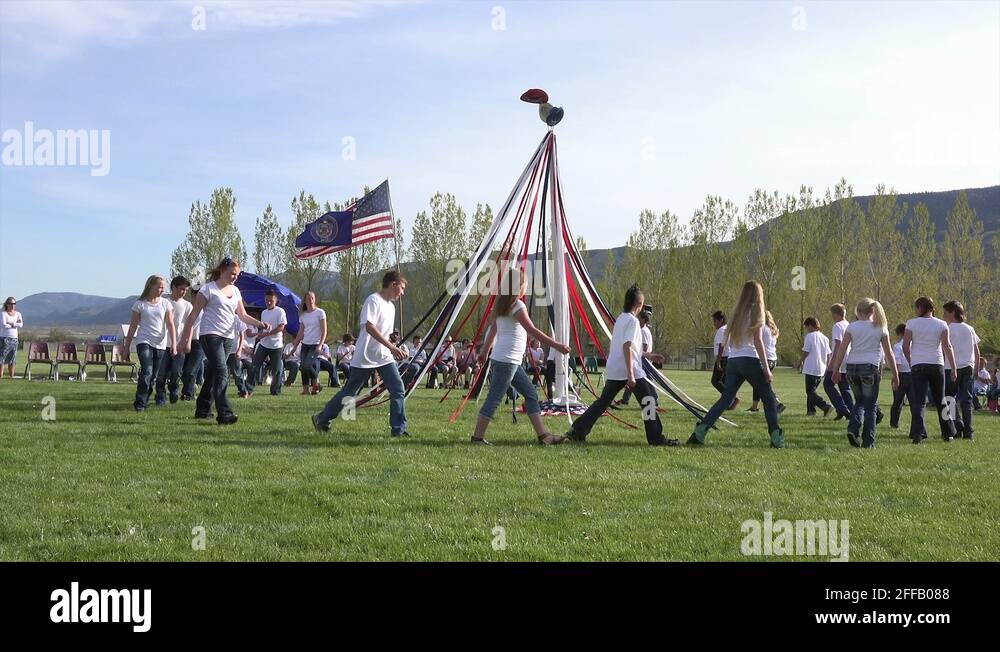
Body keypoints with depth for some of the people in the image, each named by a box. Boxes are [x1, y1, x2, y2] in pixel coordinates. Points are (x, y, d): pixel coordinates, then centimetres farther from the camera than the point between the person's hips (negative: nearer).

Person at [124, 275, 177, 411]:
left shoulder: (165, 304, 6)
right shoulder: (140, 304, 1)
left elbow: (170, 325, 1)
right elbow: (133, 327, 4)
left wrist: (174, 344, -11)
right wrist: (127, 347, 4)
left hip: (160, 344, 3)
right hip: (144, 342, -3)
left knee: (154, 375, 5)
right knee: (147, 371, -18)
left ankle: (144, 401, 17)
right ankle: (140, 403, -13)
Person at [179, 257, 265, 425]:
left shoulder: (235, 291, 15)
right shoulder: (209, 289, -5)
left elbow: (243, 315, 15)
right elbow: (194, 315, -4)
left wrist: (259, 324, -2)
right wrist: (185, 339, -7)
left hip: (227, 337, 7)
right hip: (210, 335, -7)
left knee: (213, 374, 12)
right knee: (221, 372, -18)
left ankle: (202, 410, 23)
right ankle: (224, 414, -25)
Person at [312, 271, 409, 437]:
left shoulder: (390, 306, 15)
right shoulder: (373, 300, -12)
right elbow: (369, 327, -24)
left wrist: (394, 350, 15)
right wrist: (392, 347, -28)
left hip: (385, 357, 7)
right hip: (365, 357, -7)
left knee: (398, 389, -7)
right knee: (349, 392, 4)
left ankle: (398, 429, -4)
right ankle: (321, 419, 20)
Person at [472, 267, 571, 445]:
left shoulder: (501, 305, 14)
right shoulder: (517, 306, -12)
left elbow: (493, 329, 20)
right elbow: (532, 330, -18)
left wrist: (485, 351, 29)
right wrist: (556, 345, -17)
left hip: (513, 361, 10)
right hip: (507, 359, -10)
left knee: (531, 393, 9)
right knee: (494, 398, -6)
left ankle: (543, 434, 8)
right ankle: (478, 437, -2)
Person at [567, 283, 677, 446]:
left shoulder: (620, 318, 18)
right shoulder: (632, 320, -9)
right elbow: (627, 347, -19)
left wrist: (648, 355, 35)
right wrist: (630, 375, -23)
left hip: (613, 371, 8)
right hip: (631, 370, -8)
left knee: (603, 401, 11)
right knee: (649, 400, 0)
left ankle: (577, 430, 4)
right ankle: (656, 438, -1)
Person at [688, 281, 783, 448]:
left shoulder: (737, 312, 18)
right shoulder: (756, 312, -1)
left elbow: (728, 341, 13)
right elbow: (758, 342, -9)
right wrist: (766, 368, -10)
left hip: (732, 361, 6)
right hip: (750, 360, -6)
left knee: (725, 399, 6)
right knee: (768, 398, 5)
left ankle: (699, 433, -4)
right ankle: (776, 438, -2)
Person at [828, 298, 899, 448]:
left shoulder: (852, 327, 5)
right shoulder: (880, 328, 5)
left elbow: (842, 350, 0)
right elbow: (889, 353, 6)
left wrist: (836, 370, 5)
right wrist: (895, 374, 11)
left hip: (852, 368, 2)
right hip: (870, 368, -2)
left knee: (859, 401, 20)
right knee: (870, 405, 6)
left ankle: (853, 428, -4)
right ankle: (868, 441, 2)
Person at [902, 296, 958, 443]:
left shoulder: (912, 323, -2)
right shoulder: (941, 325, 3)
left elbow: (905, 346, -4)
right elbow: (947, 347, -2)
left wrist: (910, 362, 11)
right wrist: (953, 368, -1)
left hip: (918, 365, -2)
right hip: (937, 364, 2)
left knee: (918, 401, -4)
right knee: (940, 400, 15)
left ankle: (918, 433, -18)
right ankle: (948, 433, 21)